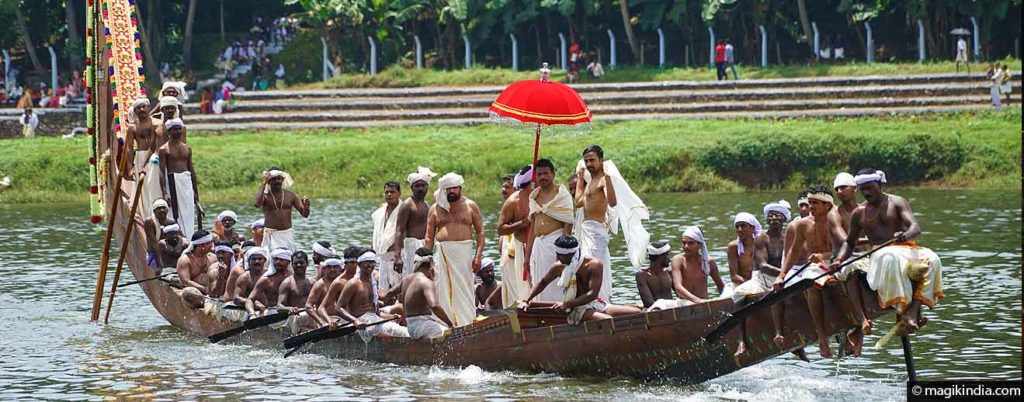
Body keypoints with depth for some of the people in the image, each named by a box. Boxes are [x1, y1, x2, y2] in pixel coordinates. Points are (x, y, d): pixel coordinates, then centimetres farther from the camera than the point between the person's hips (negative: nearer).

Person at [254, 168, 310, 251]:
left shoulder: (291, 195, 6)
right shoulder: (265, 195, -1)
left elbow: (305, 214, 6)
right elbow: (257, 204, -25)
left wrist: (306, 207, -18)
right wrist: (263, 184, -20)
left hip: (287, 234, 3)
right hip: (271, 235, -2)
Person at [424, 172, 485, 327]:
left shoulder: (470, 206, 8)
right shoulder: (435, 209, 11)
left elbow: (480, 232, 7)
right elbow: (429, 237, 12)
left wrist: (478, 256, -4)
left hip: (464, 252, -1)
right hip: (442, 253, 1)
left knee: (464, 290, -4)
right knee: (443, 290, -3)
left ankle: (467, 325, -3)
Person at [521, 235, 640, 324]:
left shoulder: (593, 265, -9)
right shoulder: (559, 268, 1)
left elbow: (592, 294, -17)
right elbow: (543, 282, 22)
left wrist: (567, 304, -24)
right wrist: (526, 301, 16)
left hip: (596, 304, 2)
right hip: (577, 310, -2)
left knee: (636, 313, -15)